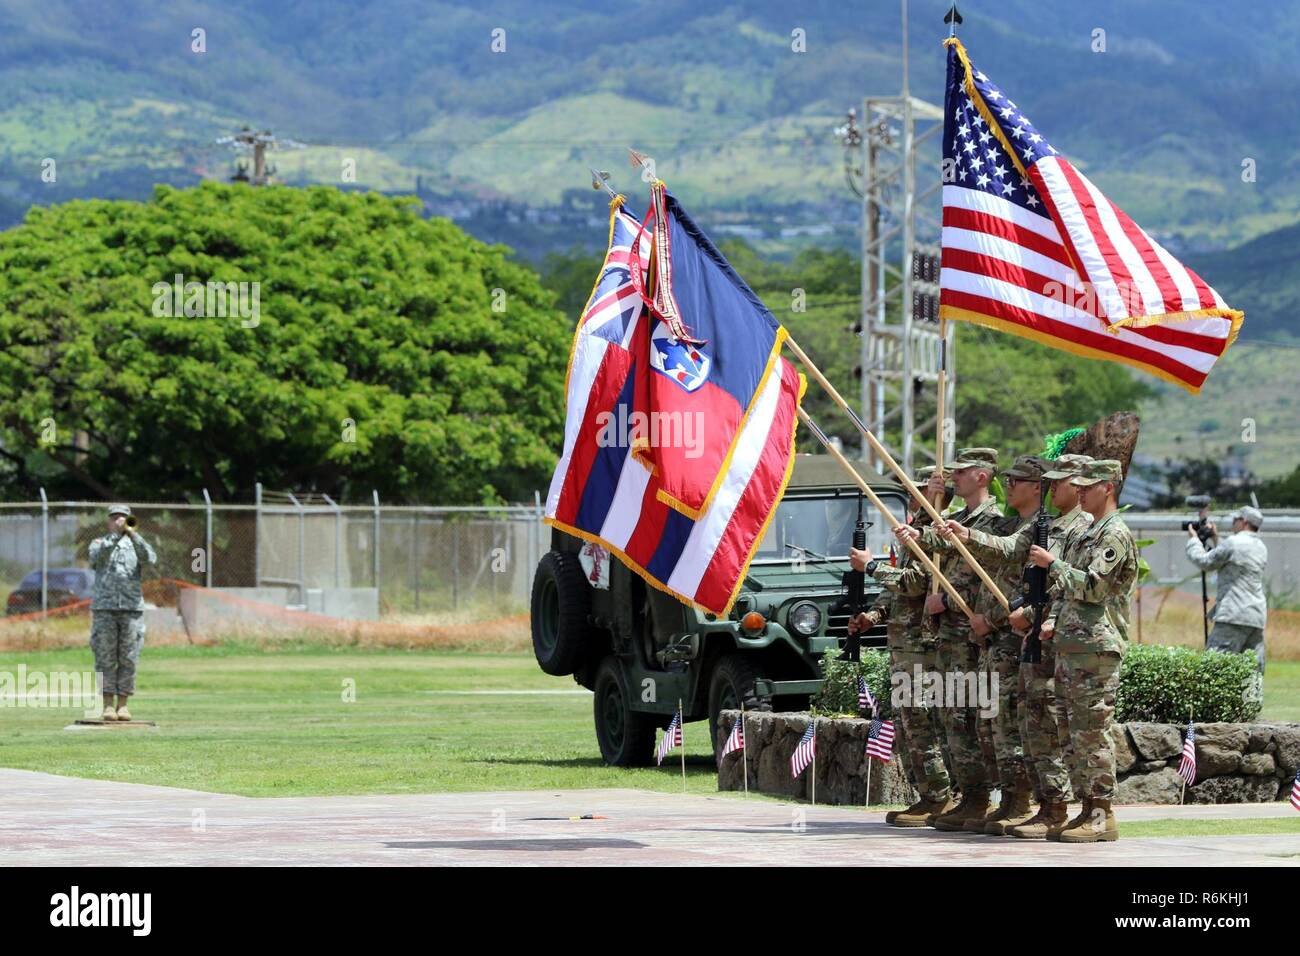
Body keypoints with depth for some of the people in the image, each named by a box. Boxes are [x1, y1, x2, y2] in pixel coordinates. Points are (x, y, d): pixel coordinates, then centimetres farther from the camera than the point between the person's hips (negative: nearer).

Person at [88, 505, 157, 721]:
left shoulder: (135, 544, 12)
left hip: (131, 608, 1)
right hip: (104, 608, -1)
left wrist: (133, 535, -22)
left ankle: (123, 704, 5)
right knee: (105, 658, -2)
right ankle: (108, 705, 0)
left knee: (128, 659, 0)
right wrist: (116, 534, -23)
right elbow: (99, 555, -13)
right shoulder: (99, 543, 11)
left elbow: (150, 559, -10)